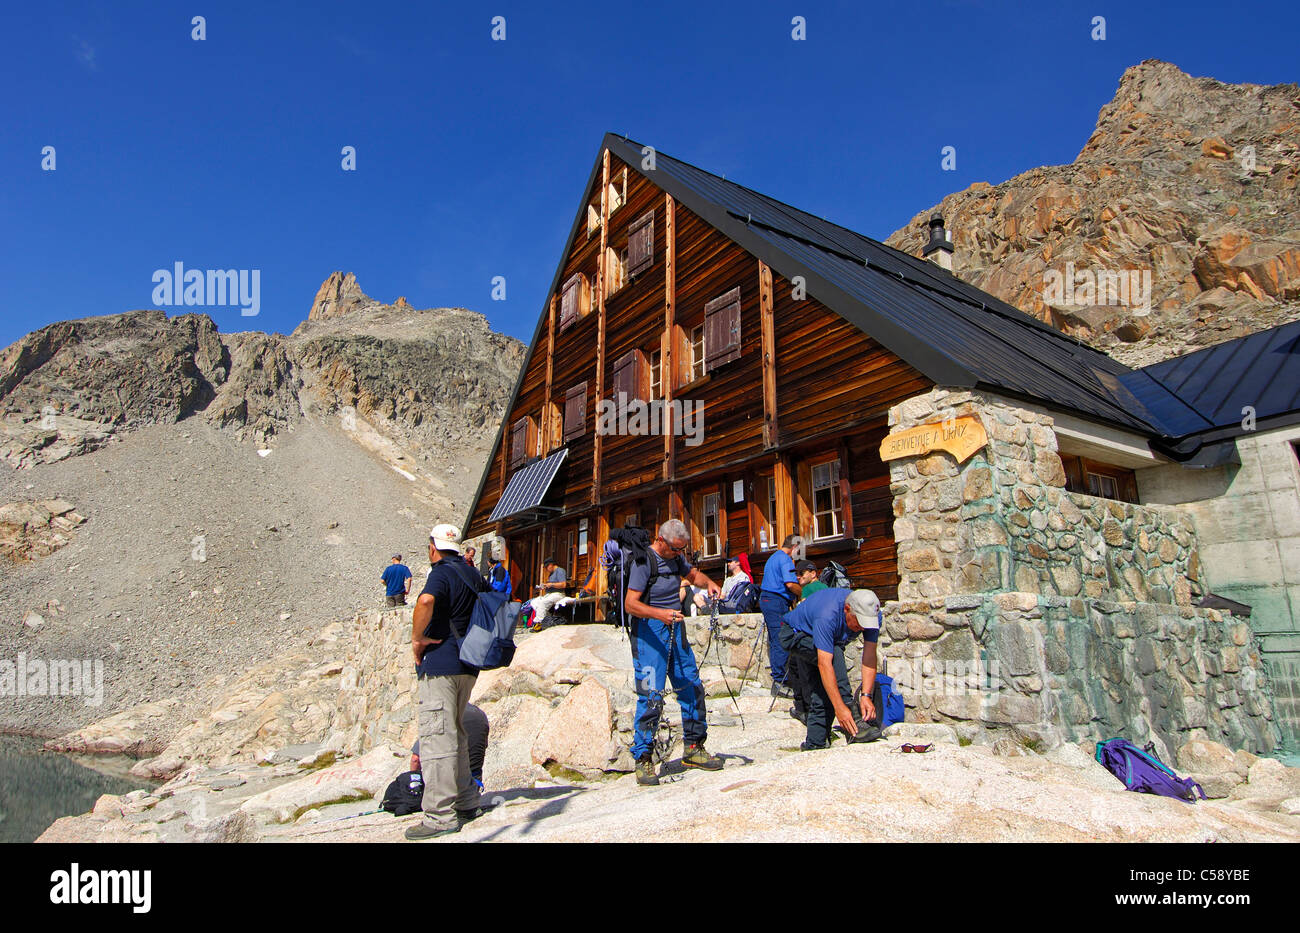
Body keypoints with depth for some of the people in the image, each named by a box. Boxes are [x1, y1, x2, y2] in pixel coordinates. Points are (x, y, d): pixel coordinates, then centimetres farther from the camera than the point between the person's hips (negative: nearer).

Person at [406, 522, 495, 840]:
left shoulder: (442, 573, -11)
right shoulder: (472, 575, 15)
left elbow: (426, 601, -33)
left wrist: (417, 639, -20)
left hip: (440, 664, -9)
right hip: (467, 666, 9)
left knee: (437, 737, -4)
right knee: (455, 734, 19)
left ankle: (441, 816, 0)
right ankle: (468, 802, 26)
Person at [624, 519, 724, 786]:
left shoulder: (676, 557, 7)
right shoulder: (643, 561, -16)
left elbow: (692, 574, 27)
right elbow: (630, 604, -21)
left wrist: (708, 582, 5)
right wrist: (660, 614, -36)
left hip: (675, 628, 8)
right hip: (649, 632, -8)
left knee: (692, 688, 9)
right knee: (651, 695, -11)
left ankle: (693, 749, 23)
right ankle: (643, 759, 1)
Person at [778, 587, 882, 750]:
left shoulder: (872, 614, -24)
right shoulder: (827, 615, -42)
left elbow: (869, 657, -24)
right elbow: (824, 664, -45)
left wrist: (866, 696, -34)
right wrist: (840, 707, -48)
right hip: (795, 633, -6)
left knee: (819, 695, -4)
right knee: (834, 654, -32)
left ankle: (814, 743, 8)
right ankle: (852, 724, -31)